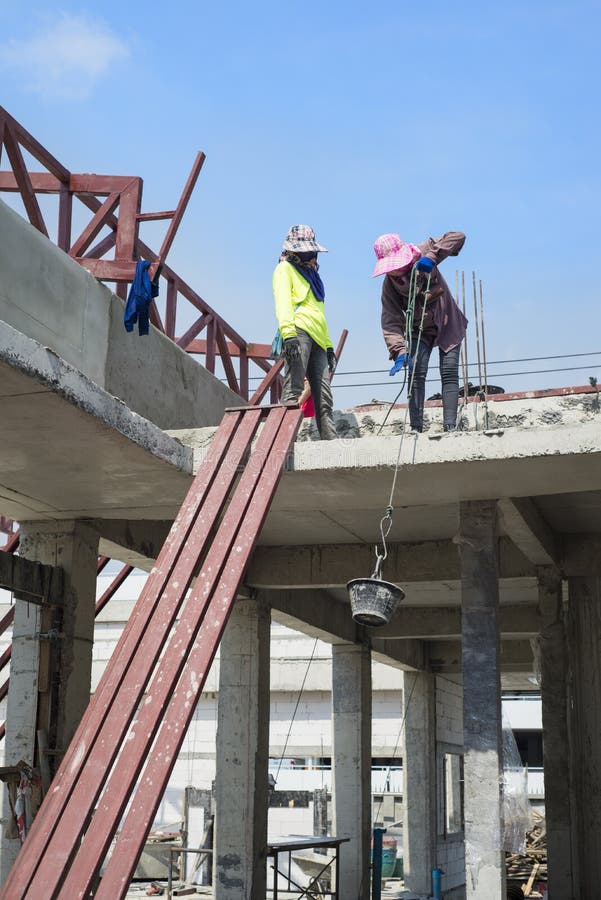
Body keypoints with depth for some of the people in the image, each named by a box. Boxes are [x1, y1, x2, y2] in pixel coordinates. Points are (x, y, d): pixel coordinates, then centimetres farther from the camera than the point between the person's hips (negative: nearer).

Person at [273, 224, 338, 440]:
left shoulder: (310, 274, 33)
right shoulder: (285, 269, 10)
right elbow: (282, 302, -8)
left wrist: (328, 345, 24)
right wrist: (287, 332, -23)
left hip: (317, 339, 8)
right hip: (298, 332, -8)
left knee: (324, 395, 4)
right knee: (294, 388, -19)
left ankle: (331, 439, 4)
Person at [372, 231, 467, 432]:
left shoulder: (421, 255, -19)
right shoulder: (389, 285, -16)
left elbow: (458, 237, -26)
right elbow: (391, 322, -20)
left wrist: (431, 256, -39)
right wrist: (399, 351, -35)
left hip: (447, 324, -1)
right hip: (419, 330, 1)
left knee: (449, 374, -11)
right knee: (416, 374, -15)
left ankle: (450, 427, -15)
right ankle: (416, 428, -16)